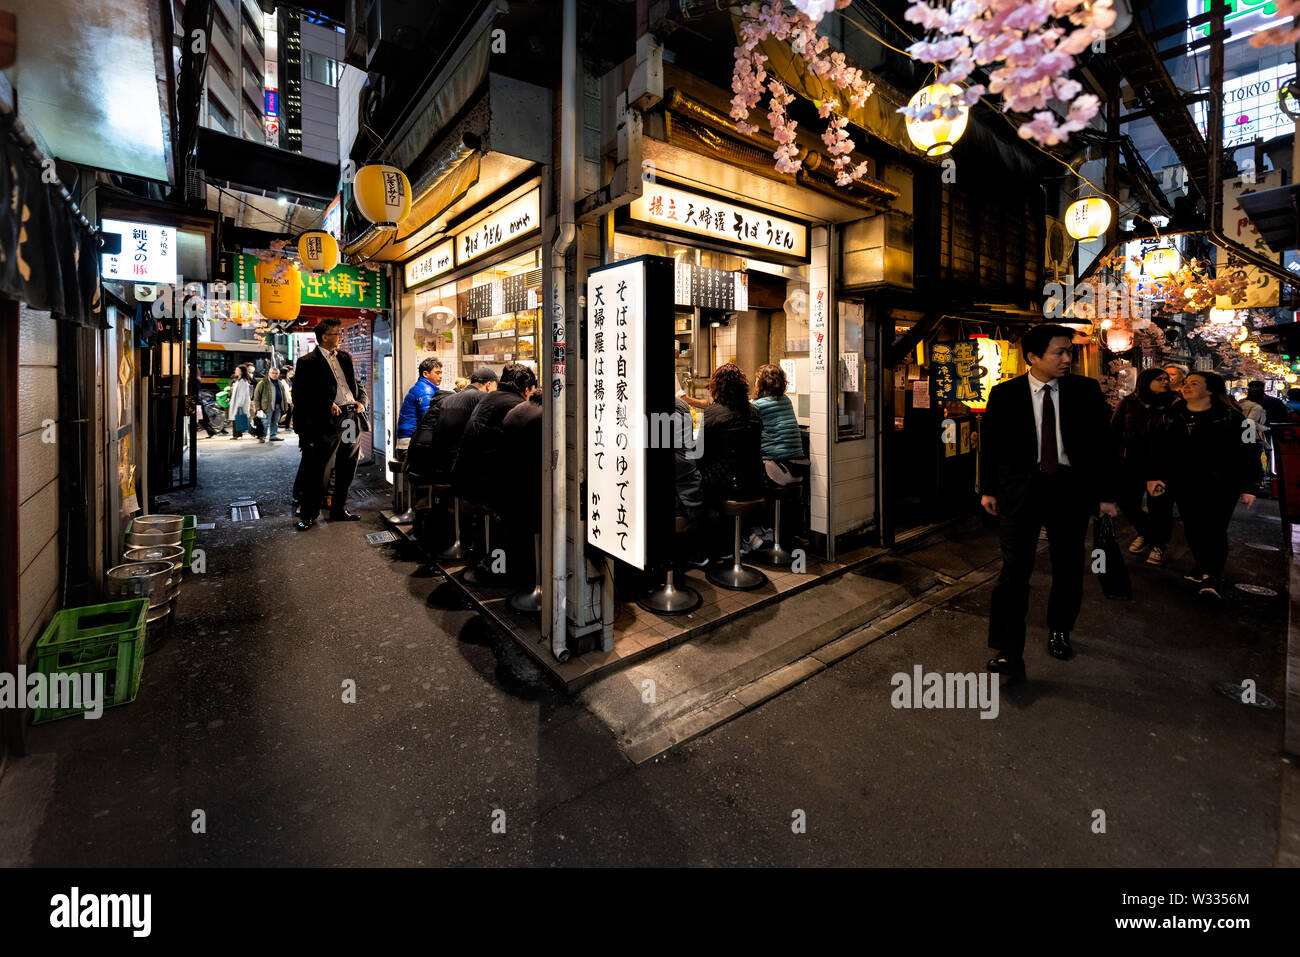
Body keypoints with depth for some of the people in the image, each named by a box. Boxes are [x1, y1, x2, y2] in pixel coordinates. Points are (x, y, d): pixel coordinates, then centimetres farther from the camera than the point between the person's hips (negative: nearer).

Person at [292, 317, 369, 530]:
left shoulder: (345, 358, 18)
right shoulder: (307, 362, -2)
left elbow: (358, 385, 22)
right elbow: (304, 394, -9)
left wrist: (361, 402, 4)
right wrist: (327, 405, -17)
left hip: (353, 418, 6)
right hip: (327, 422, -6)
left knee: (346, 471, 13)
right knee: (316, 472, -1)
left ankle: (339, 510, 26)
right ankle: (307, 515, 11)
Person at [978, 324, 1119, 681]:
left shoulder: (1086, 391, 3)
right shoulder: (1005, 394, 0)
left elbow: (1103, 444, 6)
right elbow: (990, 443, 6)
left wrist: (1105, 494, 4)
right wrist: (988, 488, 5)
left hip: (1070, 487, 3)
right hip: (1021, 487, -2)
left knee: (1068, 567, 14)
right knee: (1015, 568, -9)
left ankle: (1059, 631, 37)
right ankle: (1009, 653, -6)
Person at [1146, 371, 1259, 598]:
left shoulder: (1229, 417, -2)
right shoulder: (1169, 417, 6)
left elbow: (1247, 452, -1)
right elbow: (1155, 448, 8)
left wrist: (1249, 487, -4)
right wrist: (1153, 476, -1)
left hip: (1220, 486, -3)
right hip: (1184, 486, 3)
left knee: (1214, 529, -6)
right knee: (1192, 528, 7)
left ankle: (1210, 576, -1)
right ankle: (1203, 568, 21)